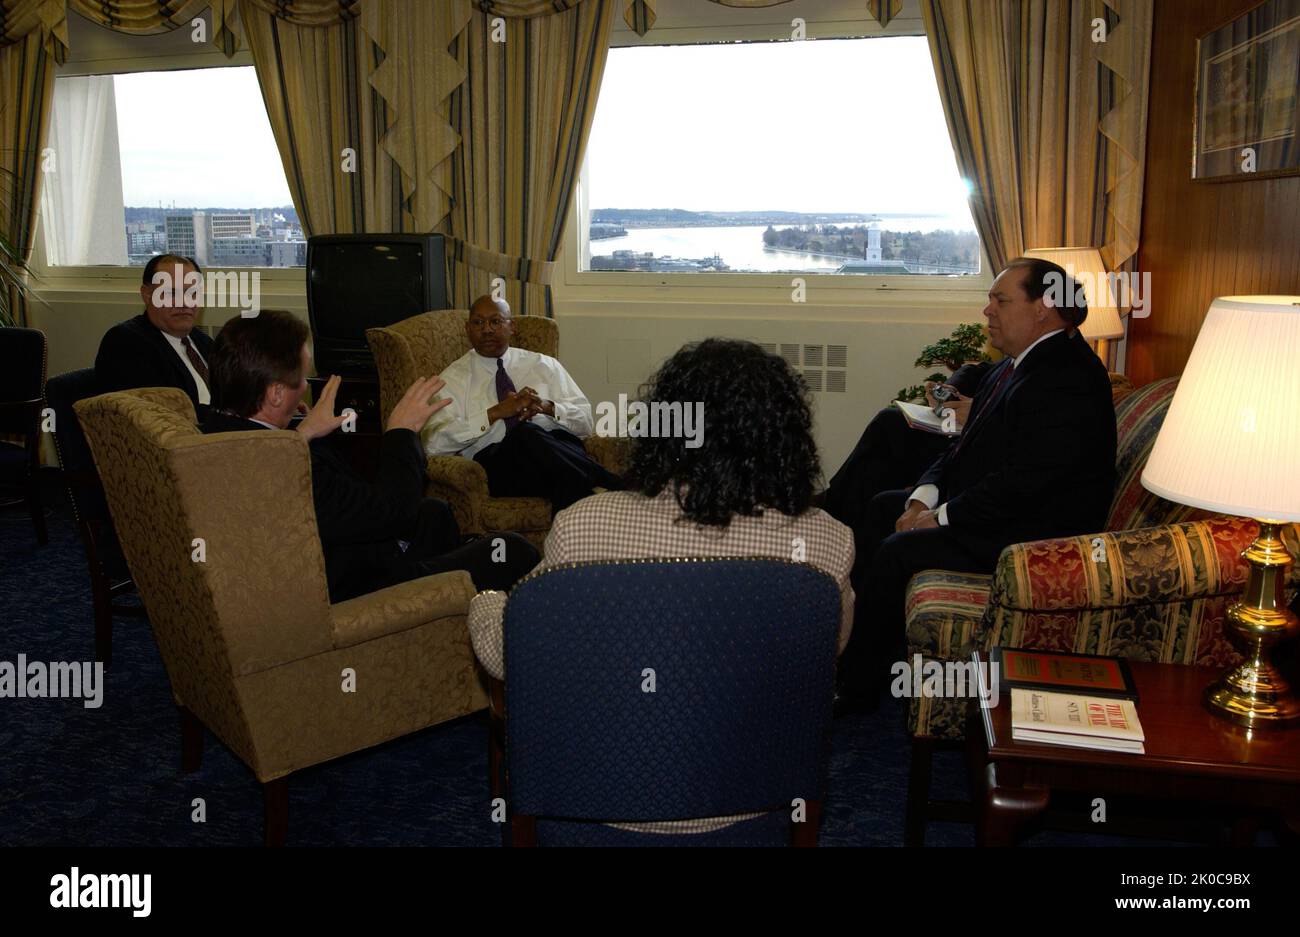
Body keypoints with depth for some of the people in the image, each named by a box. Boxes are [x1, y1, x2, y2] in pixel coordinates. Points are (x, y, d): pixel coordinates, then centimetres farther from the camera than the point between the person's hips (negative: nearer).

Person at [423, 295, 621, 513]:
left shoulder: (544, 365, 23)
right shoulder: (453, 378, 15)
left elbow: (585, 421, 17)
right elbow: (434, 443, -2)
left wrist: (548, 407, -5)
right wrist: (496, 413, -10)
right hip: (494, 458, -2)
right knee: (527, 433, -38)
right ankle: (613, 487, -38)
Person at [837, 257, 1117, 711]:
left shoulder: (1068, 379, -24)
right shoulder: (1020, 362, 10)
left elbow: (1023, 482, -28)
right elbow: (968, 444, 13)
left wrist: (942, 517, -18)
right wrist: (925, 497, -2)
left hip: (1032, 534, -12)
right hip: (997, 506, 12)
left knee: (897, 550, -21)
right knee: (882, 507, 14)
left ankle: (856, 688, -5)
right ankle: (853, 626, 20)